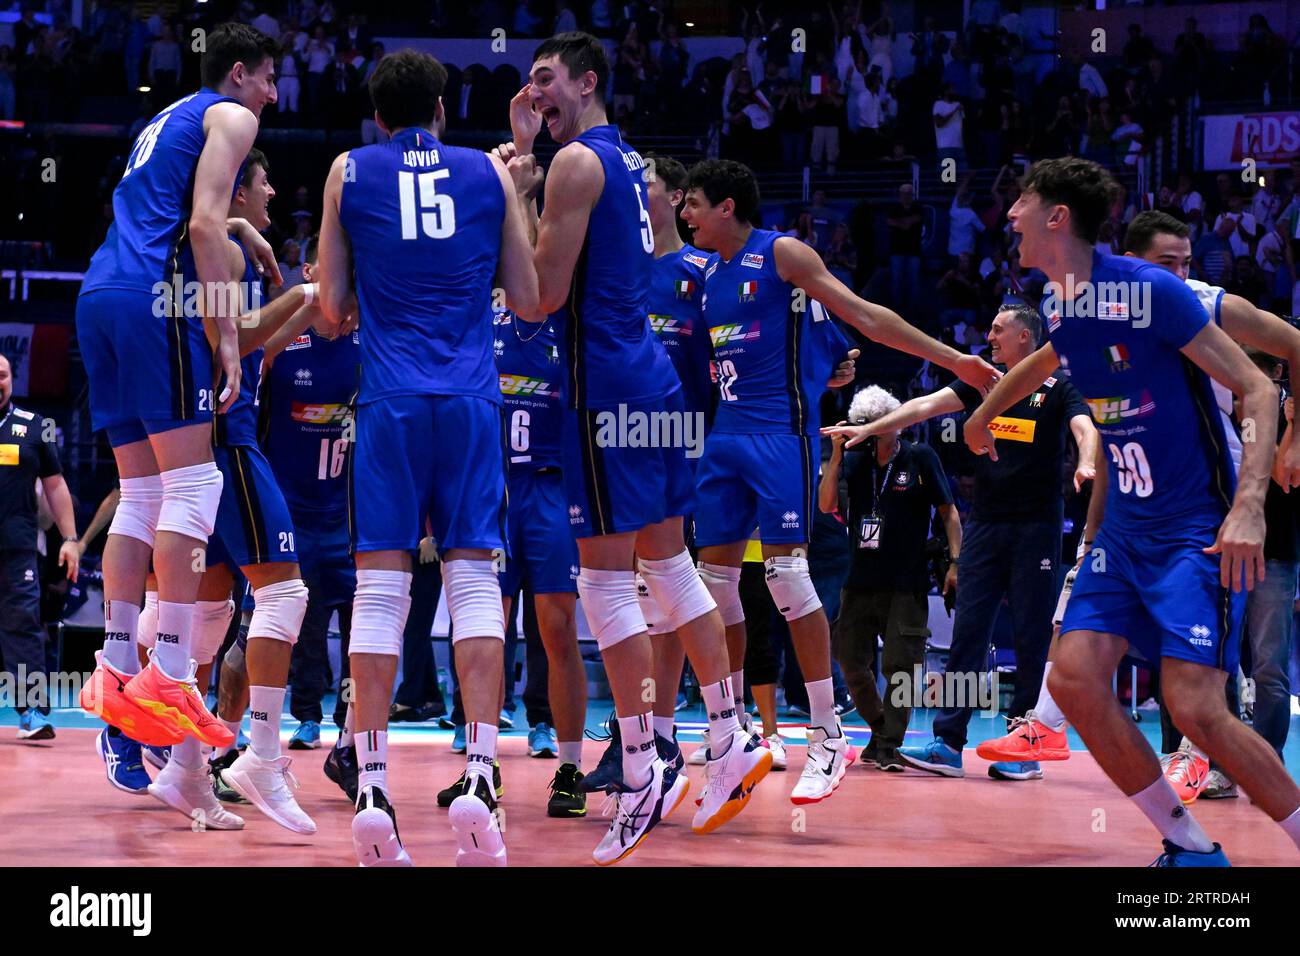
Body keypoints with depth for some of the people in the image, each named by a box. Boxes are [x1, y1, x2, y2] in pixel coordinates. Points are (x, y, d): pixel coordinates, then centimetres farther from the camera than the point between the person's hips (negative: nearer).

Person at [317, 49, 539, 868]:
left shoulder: (349, 172, 8)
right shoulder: (491, 172, 10)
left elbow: (331, 312, 6)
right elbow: (529, 302, 11)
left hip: (390, 400, 0)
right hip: (472, 398, 1)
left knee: (380, 587, -1)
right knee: (475, 579, 1)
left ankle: (373, 791, -7)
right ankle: (479, 776, -11)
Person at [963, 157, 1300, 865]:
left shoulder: (1153, 291, -16)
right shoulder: (1058, 308, 6)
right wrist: (983, 414, 49)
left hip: (1196, 531, -8)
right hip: (1124, 529, 8)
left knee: (1195, 708, -18)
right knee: (1073, 679, -6)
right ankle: (1190, 846, 4)